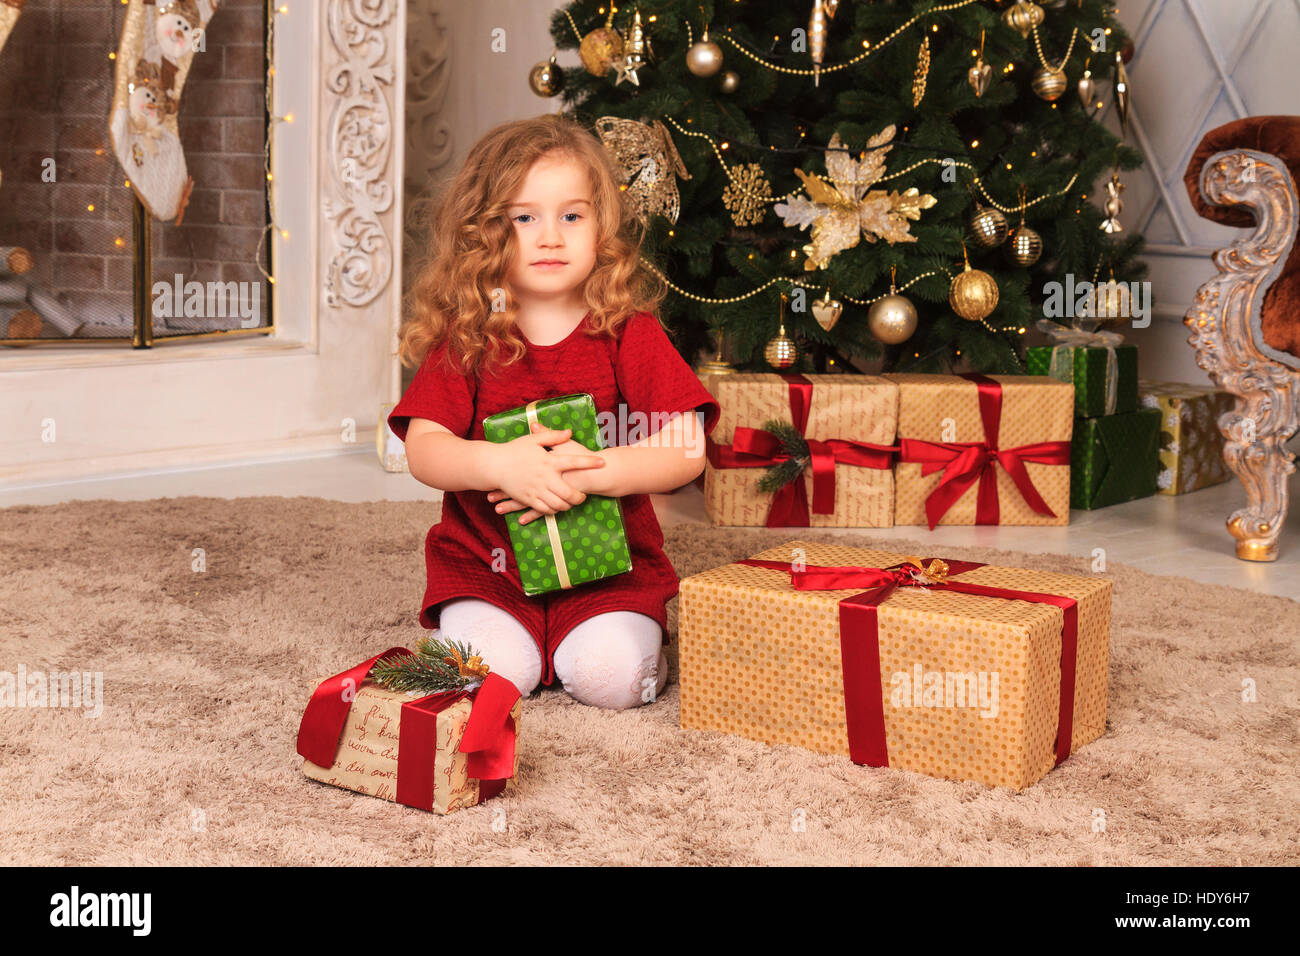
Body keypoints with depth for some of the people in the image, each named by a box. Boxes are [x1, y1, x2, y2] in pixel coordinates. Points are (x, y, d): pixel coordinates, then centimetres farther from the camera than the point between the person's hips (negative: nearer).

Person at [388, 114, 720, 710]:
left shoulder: (630, 334, -3)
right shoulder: (463, 341, -1)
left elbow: (687, 450, -12)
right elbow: (422, 450, -10)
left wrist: (587, 472, -25)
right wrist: (500, 464, -30)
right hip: (485, 564, 1)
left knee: (610, 678, -23)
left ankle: (642, 635, 11)